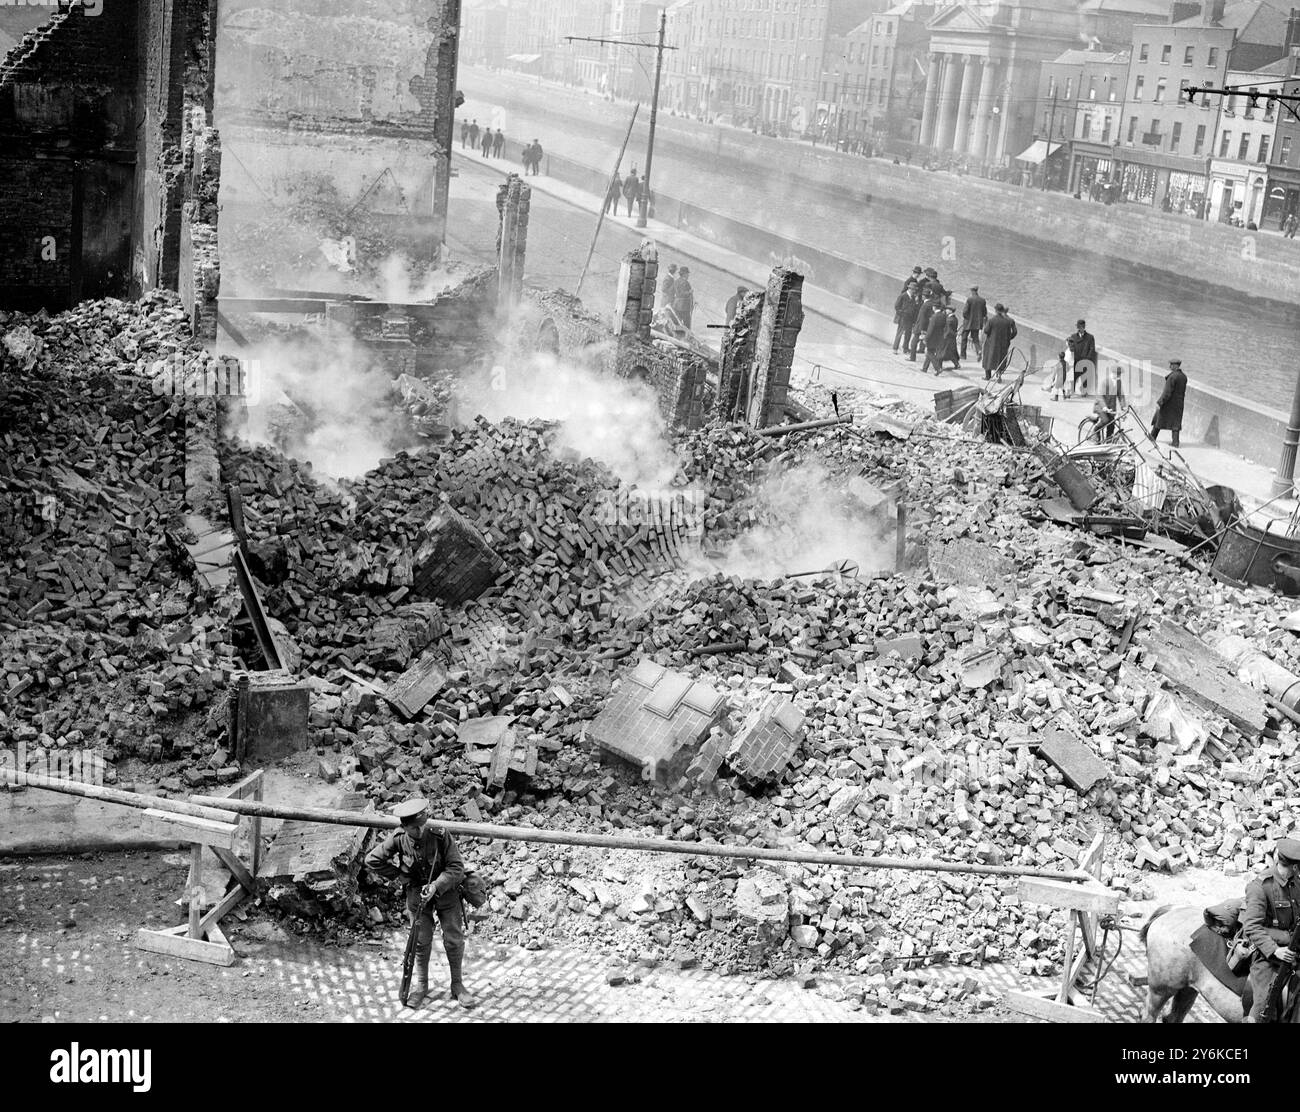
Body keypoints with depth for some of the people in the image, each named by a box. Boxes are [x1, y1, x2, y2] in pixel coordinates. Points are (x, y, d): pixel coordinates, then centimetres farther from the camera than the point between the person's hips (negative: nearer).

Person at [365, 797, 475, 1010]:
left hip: (445, 889, -1)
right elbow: (372, 860, -7)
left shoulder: (440, 835, -25)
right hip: (417, 892, 1)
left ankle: (457, 986, 14)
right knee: (421, 941, 4)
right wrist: (398, 875, -8)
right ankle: (421, 985, 22)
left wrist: (436, 886, -32)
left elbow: (456, 867, -21)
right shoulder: (398, 839, -19)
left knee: (454, 940, -1)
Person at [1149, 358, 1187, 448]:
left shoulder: (1172, 376, -20)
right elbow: (1183, 391, 11)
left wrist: (1159, 403, -20)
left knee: (1159, 419, 10)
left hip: (1169, 403, -6)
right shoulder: (1184, 377, 4)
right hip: (1179, 403, 6)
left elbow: (1167, 392, -22)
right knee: (1175, 422, 9)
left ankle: (1152, 438, 21)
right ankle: (1175, 442, 4)